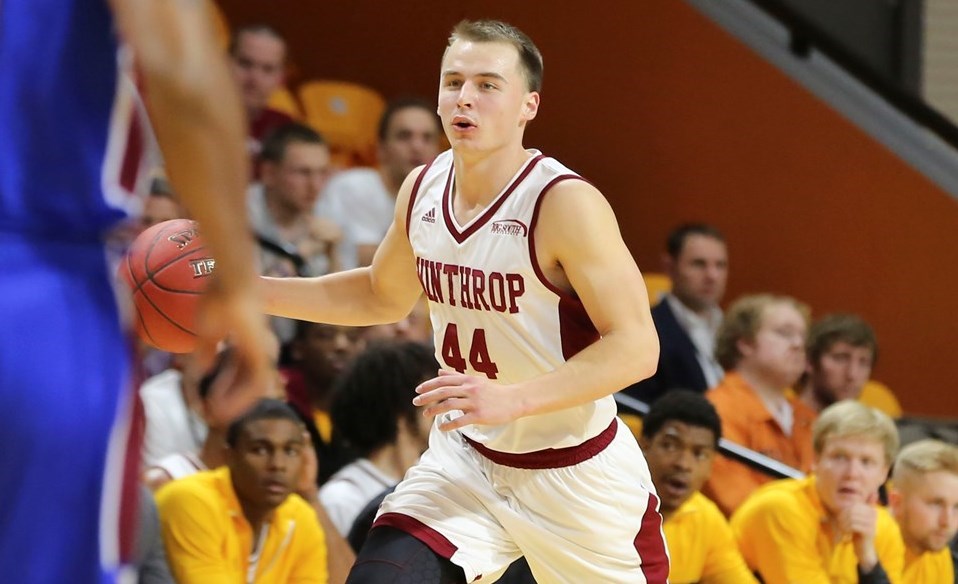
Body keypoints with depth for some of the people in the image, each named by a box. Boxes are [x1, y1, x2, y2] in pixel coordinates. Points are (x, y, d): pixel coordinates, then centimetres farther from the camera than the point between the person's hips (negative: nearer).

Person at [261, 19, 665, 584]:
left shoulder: (566, 203, -22)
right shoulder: (421, 191, -2)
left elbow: (636, 347, -25)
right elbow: (382, 296, 18)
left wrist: (510, 400, -35)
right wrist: (249, 291, 6)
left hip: (576, 470, -5)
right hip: (466, 458, 5)